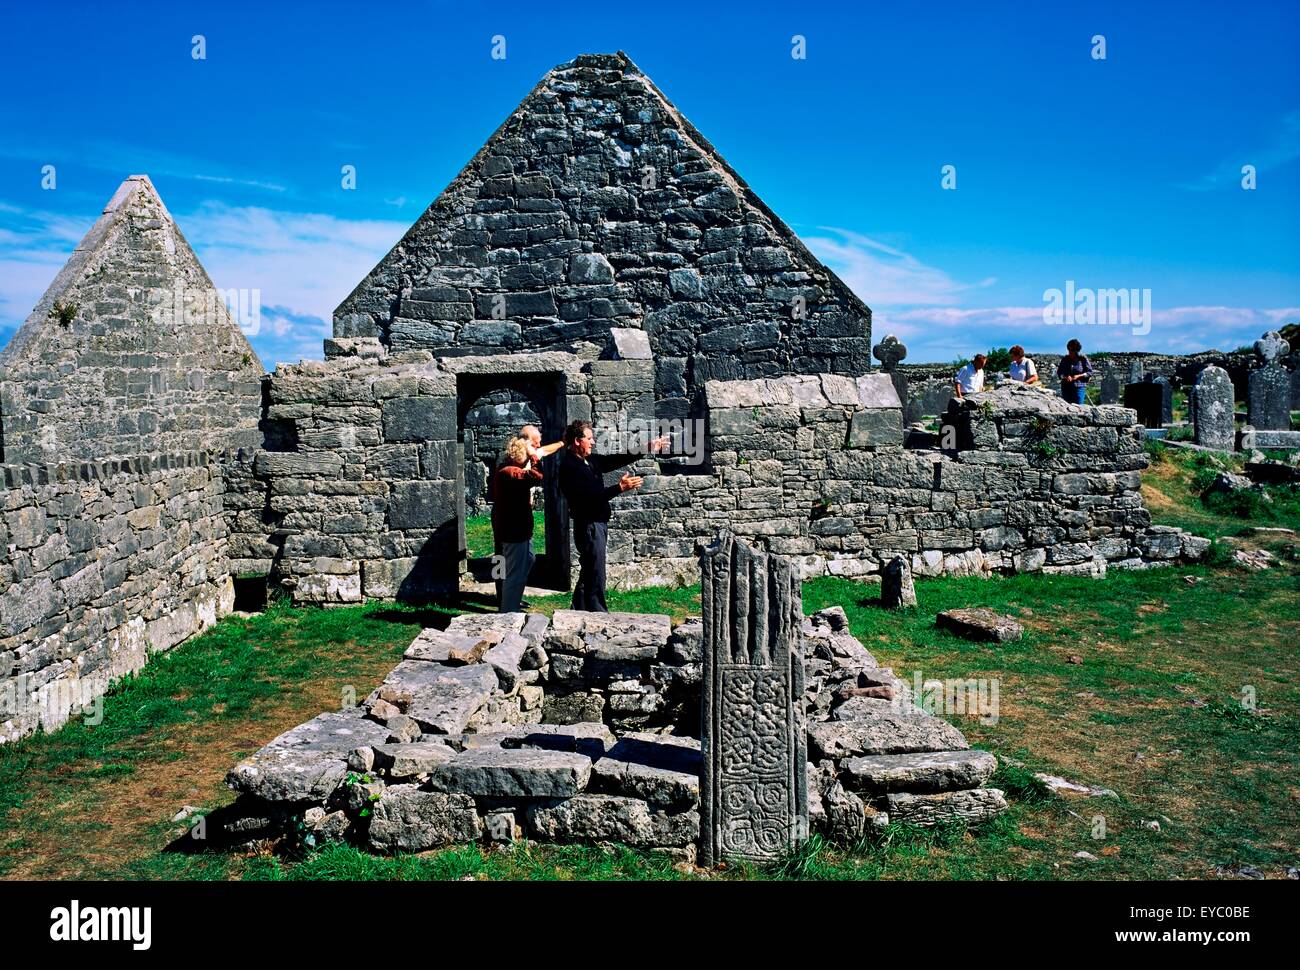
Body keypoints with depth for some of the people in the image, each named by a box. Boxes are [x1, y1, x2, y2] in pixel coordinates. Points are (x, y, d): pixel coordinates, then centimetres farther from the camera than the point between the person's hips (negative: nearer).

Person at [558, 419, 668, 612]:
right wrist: (620, 488, -27)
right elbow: (590, 496, -24)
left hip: (598, 524, 10)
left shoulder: (590, 461, 10)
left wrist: (647, 449, 10)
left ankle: (579, 612, 25)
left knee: (587, 575, 17)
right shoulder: (569, 467, -17)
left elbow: (616, 460, 13)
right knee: (596, 577, -5)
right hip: (589, 526, -10)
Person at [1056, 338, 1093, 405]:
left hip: (1079, 387, -3)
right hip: (1066, 387, 3)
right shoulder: (1064, 359, 7)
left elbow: (1089, 372, 1)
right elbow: (1059, 372, 9)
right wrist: (1065, 377, -12)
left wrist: (1078, 376, -14)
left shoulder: (1083, 359, -1)